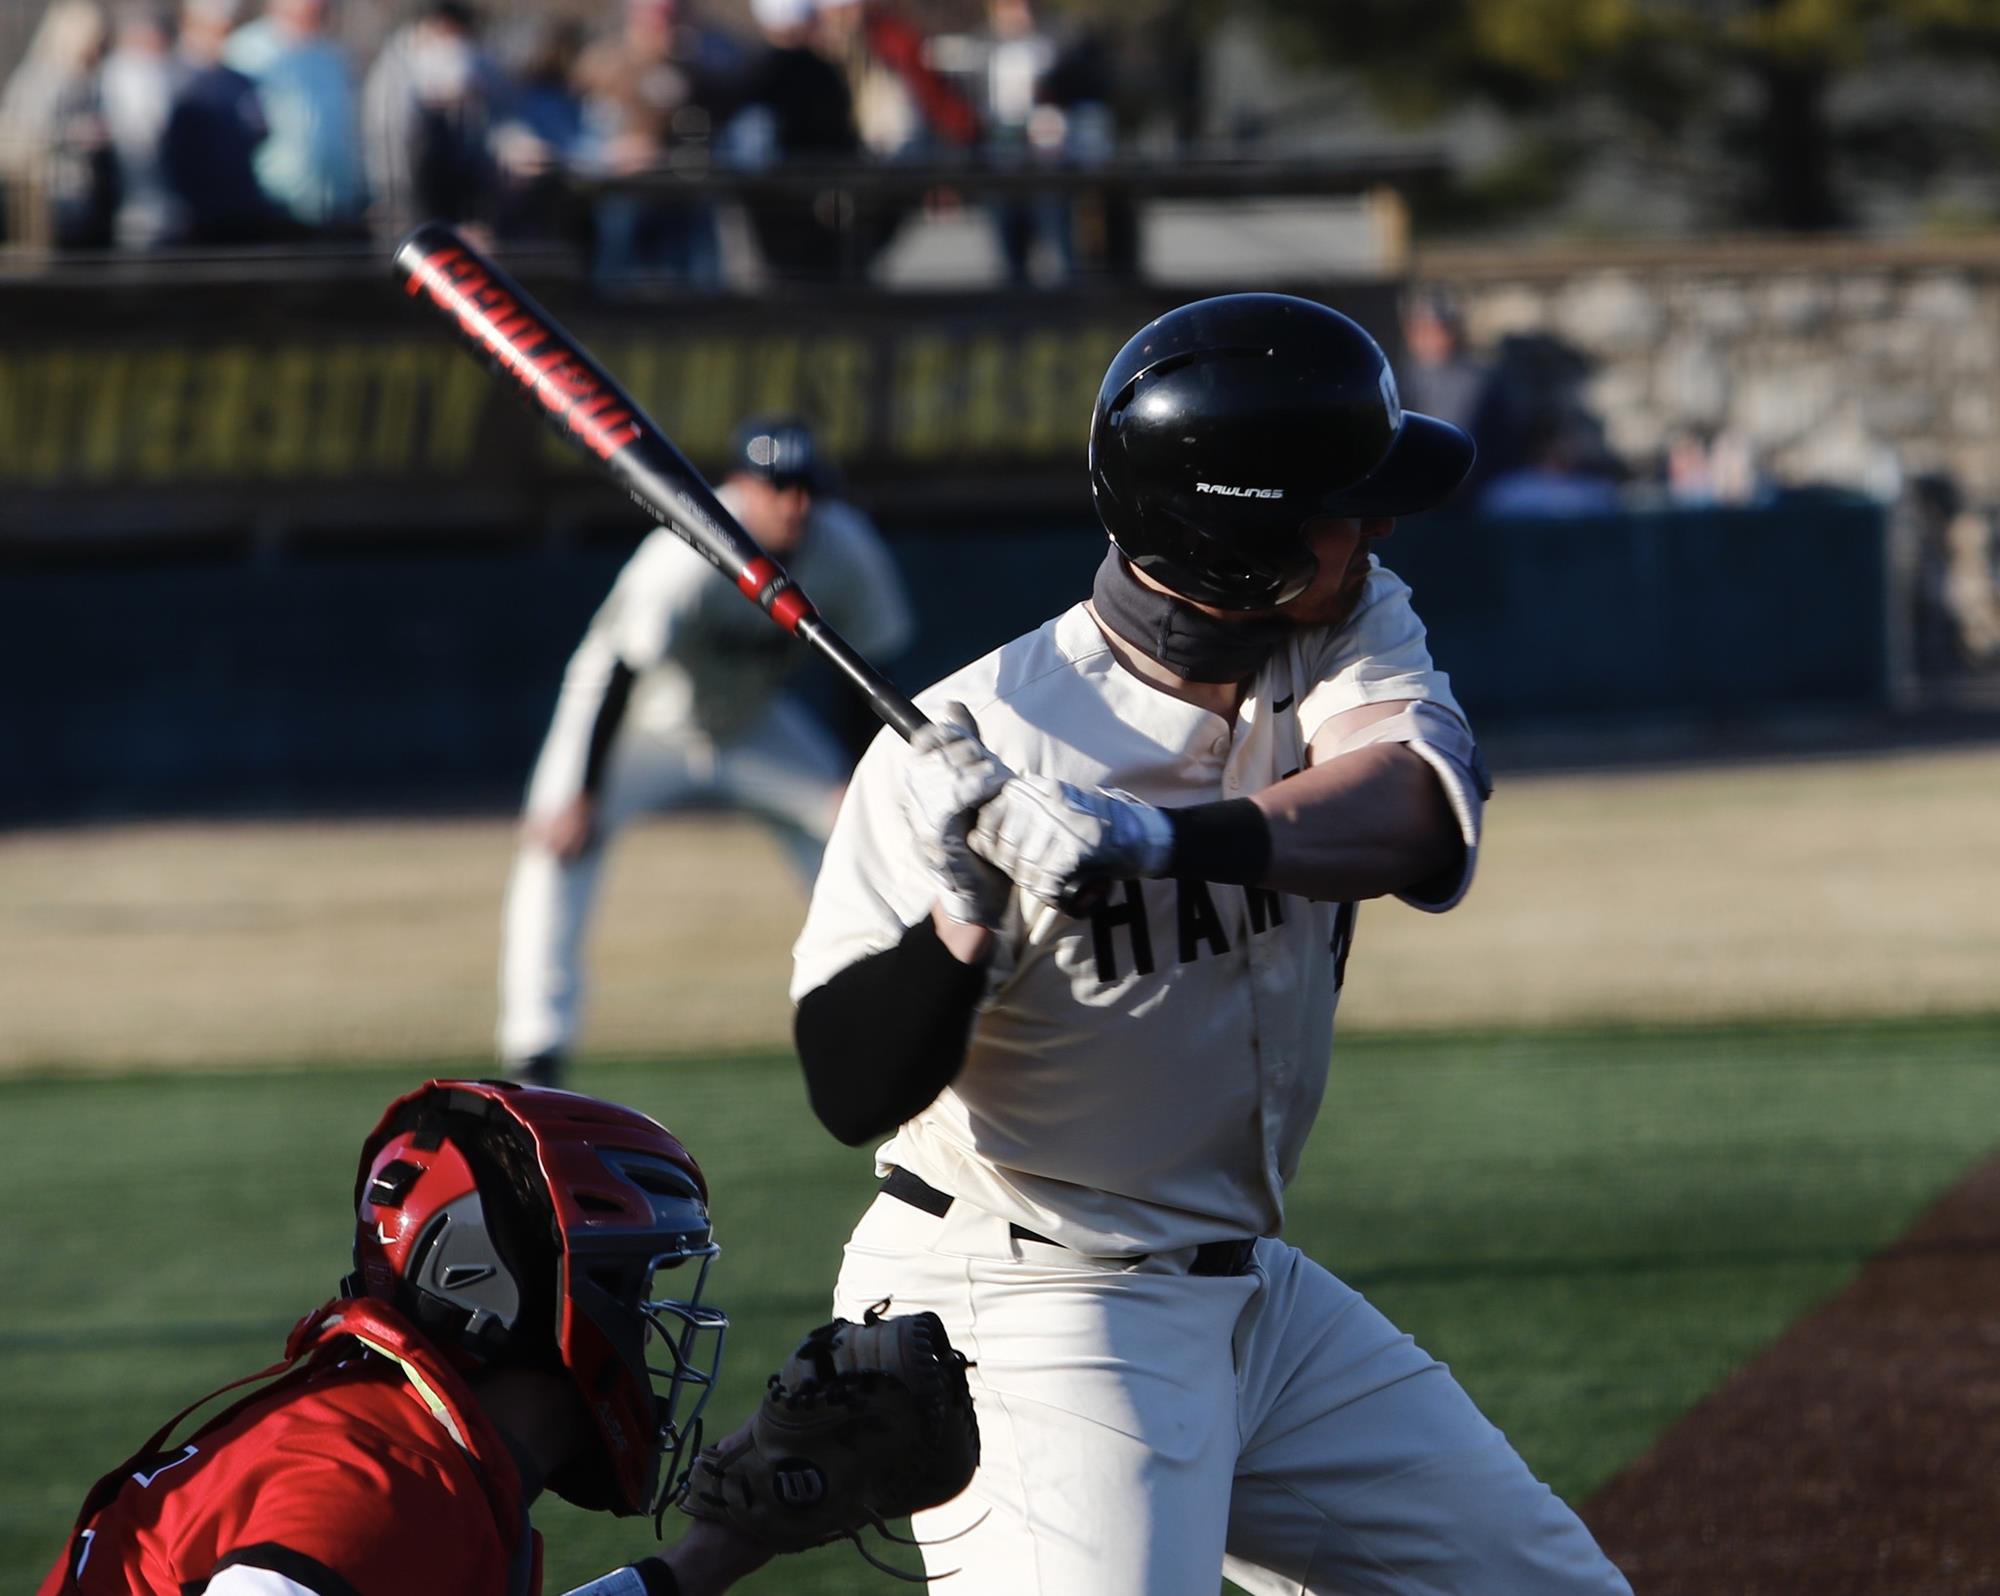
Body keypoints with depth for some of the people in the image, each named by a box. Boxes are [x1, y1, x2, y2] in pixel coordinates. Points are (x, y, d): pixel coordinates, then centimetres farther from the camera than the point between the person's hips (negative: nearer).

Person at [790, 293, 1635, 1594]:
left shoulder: (1351, 632, -2)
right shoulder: (973, 746, -20)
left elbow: (1410, 814, -25)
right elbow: (852, 1095, -20)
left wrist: (1158, 840, -41)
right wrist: (965, 913, -39)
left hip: (1254, 1290, 7)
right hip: (1021, 1321, -7)